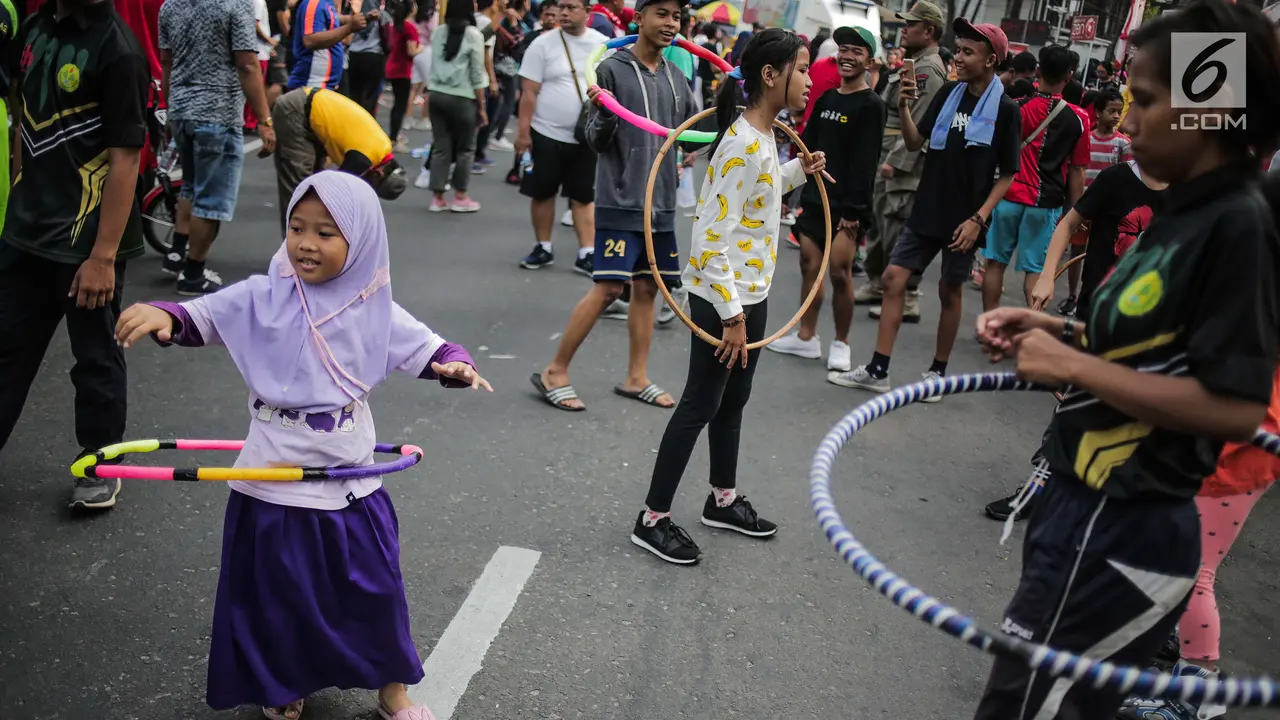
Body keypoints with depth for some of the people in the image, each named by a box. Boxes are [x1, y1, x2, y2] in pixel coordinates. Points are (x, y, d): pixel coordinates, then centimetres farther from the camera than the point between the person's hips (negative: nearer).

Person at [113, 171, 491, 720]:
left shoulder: (374, 310, -5)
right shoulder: (261, 298, -9)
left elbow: (425, 348, -1)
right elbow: (200, 318, -10)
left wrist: (454, 365, -23)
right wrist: (161, 316, -32)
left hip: (350, 485, 1)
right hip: (271, 486, -1)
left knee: (373, 590, 13)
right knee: (275, 594, 15)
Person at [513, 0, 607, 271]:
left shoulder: (603, 45, 2)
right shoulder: (543, 44, -4)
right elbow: (530, 92, -6)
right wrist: (523, 131, -10)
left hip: (587, 137, 1)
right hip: (546, 134, -1)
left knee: (584, 196, 5)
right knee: (542, 194, 6)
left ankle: (586, 253, 9)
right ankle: (543, 248, 20)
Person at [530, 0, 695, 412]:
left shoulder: (675, 77, 11)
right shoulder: (612, 70, -7)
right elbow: (596, 141, -8)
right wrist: (602, 113, -28)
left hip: (661, 203, 7)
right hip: (621, 202, -6)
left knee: (647, 287, 9)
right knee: (609, 288, -10)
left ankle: (636, 378, 20)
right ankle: (554, 372, 1)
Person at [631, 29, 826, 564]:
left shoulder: (763, 138, 7)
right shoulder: (743, 145, -23)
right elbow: (712, 239, -25)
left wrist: (799, 171, 15)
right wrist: (731, 315, -24)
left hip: (750, 292, 10)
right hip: (721, 297, -9)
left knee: (734, 399, 20)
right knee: (700, 405, -1)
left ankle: (723, 501, 37)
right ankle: (652, 519, 11)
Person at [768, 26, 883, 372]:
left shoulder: (871, 105, -8)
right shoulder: (825, 99, 13)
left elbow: (864, 162, -14)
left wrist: (854, 210, -18)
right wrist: (801, 192, 11)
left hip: (846, 206, -6)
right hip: (815, 199, 7)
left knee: (839, 273, -7)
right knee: (809, 267, 8)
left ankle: (841, 344, 6)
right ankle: (806, 337, 18)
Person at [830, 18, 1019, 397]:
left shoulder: (1005, 110, -9)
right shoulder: (948, 93, 4)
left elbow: (1007, 175, -7)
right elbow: (915, 143, 5)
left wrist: (978, 218, -14)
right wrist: (904, 107, -11)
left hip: (964, 219, -4)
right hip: (927, 210, 4)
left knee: (950, 291, 8)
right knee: (893, 279, 0)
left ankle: (938, 372, 24)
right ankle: (877, 371, 6)